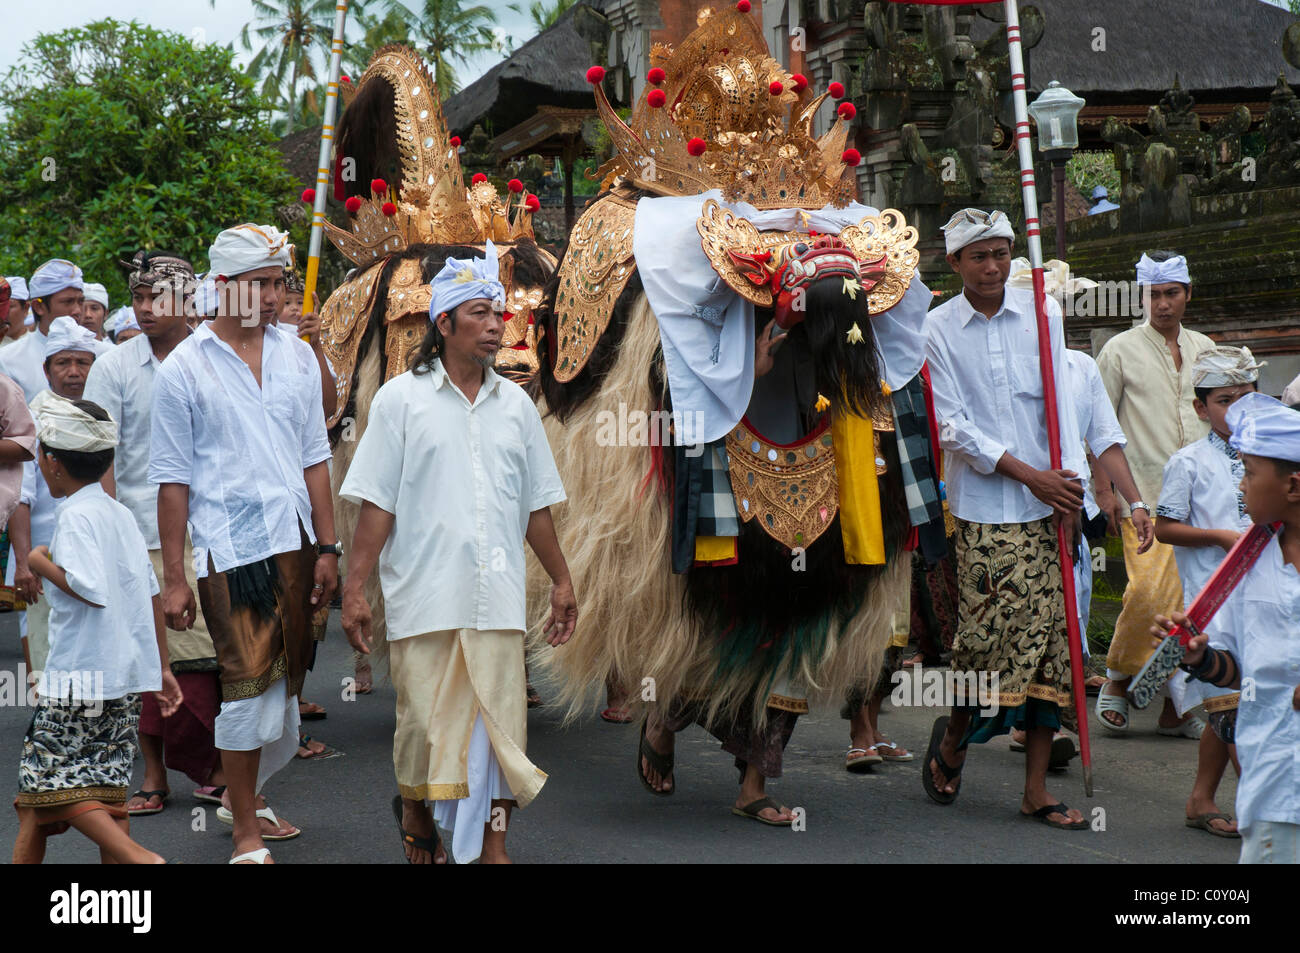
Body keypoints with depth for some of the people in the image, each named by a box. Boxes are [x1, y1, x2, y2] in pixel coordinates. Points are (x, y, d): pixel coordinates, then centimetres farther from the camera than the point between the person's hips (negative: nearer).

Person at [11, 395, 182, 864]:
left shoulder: (76, 515, -12)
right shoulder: (121, 514, 12)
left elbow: (90, 588, -26)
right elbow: (152, 594, 15)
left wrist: (42, 563, -9)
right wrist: (161, 667, 20)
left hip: (80, 675, -8)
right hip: (125, 675, 8)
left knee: (49, 780, -2)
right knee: (105, 785, 11)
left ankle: (141, 858, -16)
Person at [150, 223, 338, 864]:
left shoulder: (296, 359, 11)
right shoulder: (183, 369, -1)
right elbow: (173, 478, -2)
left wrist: (326, 548, 10)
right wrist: (173, 577, -4)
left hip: (293, 540, 5)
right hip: (228, 546, -5)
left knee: (286, 679, 10)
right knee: (248, 682, -7)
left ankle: (244, 795, 31)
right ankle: (246, 835, 3)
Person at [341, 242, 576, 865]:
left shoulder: (515, 404, 12)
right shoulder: (400, 399, 2)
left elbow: (536, 504, 18)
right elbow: (376, 504, -1)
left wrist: (561, 581, 19)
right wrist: (355, 587, -6)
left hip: (497, 598, 3)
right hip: (424, 597, -3)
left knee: (499, 722, 0)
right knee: (425, 720, 2)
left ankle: (492, 847, 10)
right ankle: (413, 808, 29)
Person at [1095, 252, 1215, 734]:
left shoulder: (1204, 349, 15)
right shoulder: (1121, 350, 1)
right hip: (1145, 494, -4)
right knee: (1149, 591, -17)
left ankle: (1175, 708, 10)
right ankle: (1117, 680, 5)